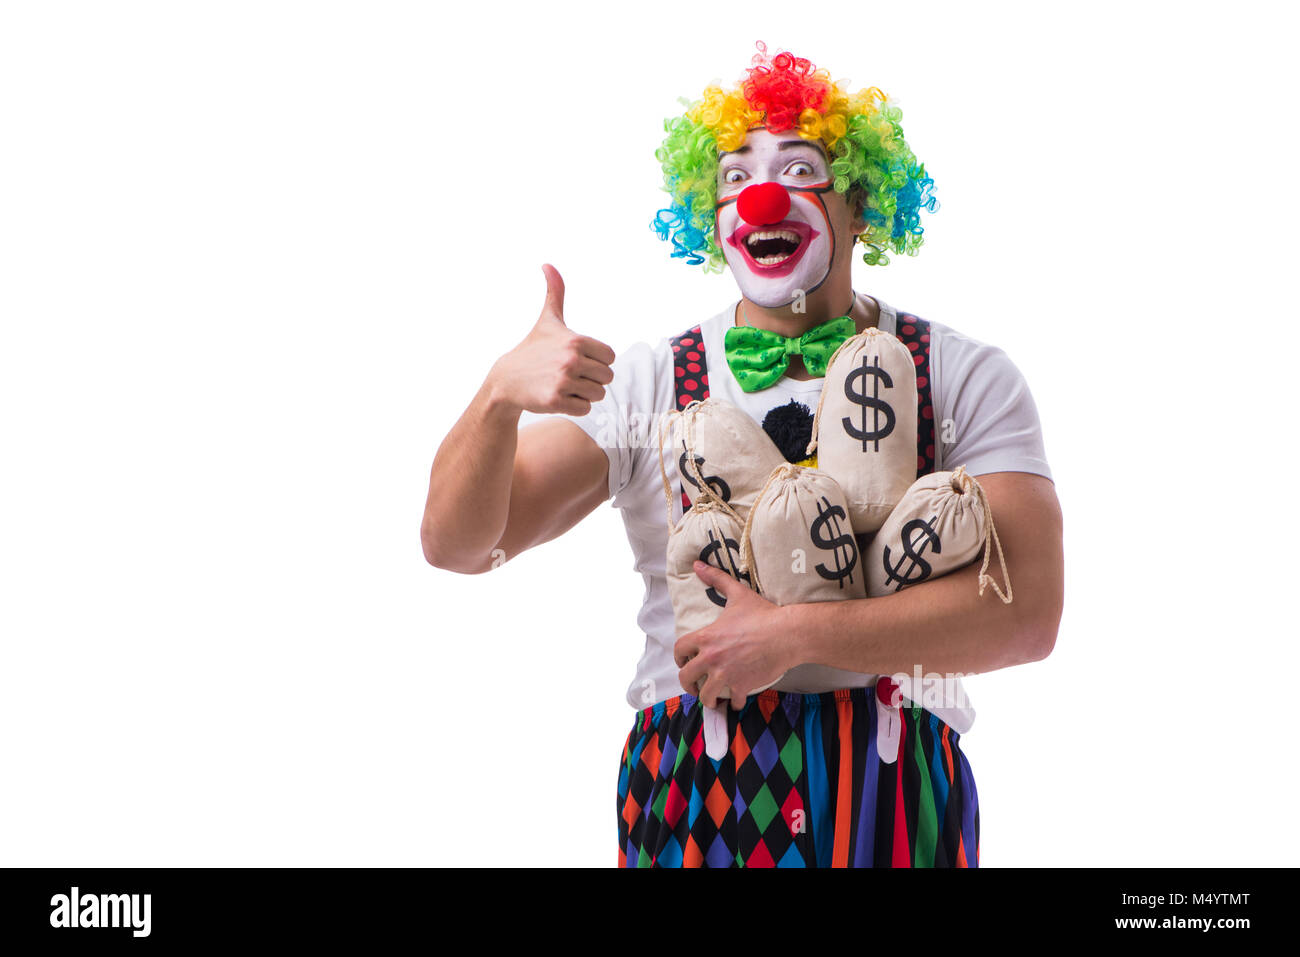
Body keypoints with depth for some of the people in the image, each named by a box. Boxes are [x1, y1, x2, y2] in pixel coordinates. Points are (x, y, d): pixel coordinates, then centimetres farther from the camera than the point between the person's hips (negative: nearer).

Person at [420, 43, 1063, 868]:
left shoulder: (965, 379, -2)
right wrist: (500, 395, -26)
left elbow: (1028, 610, -13)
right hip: (691, 794, 1)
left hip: (893, 795, -1)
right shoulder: (645, 383, 1)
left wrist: (797, 633, -20)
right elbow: (455, 543, -6)